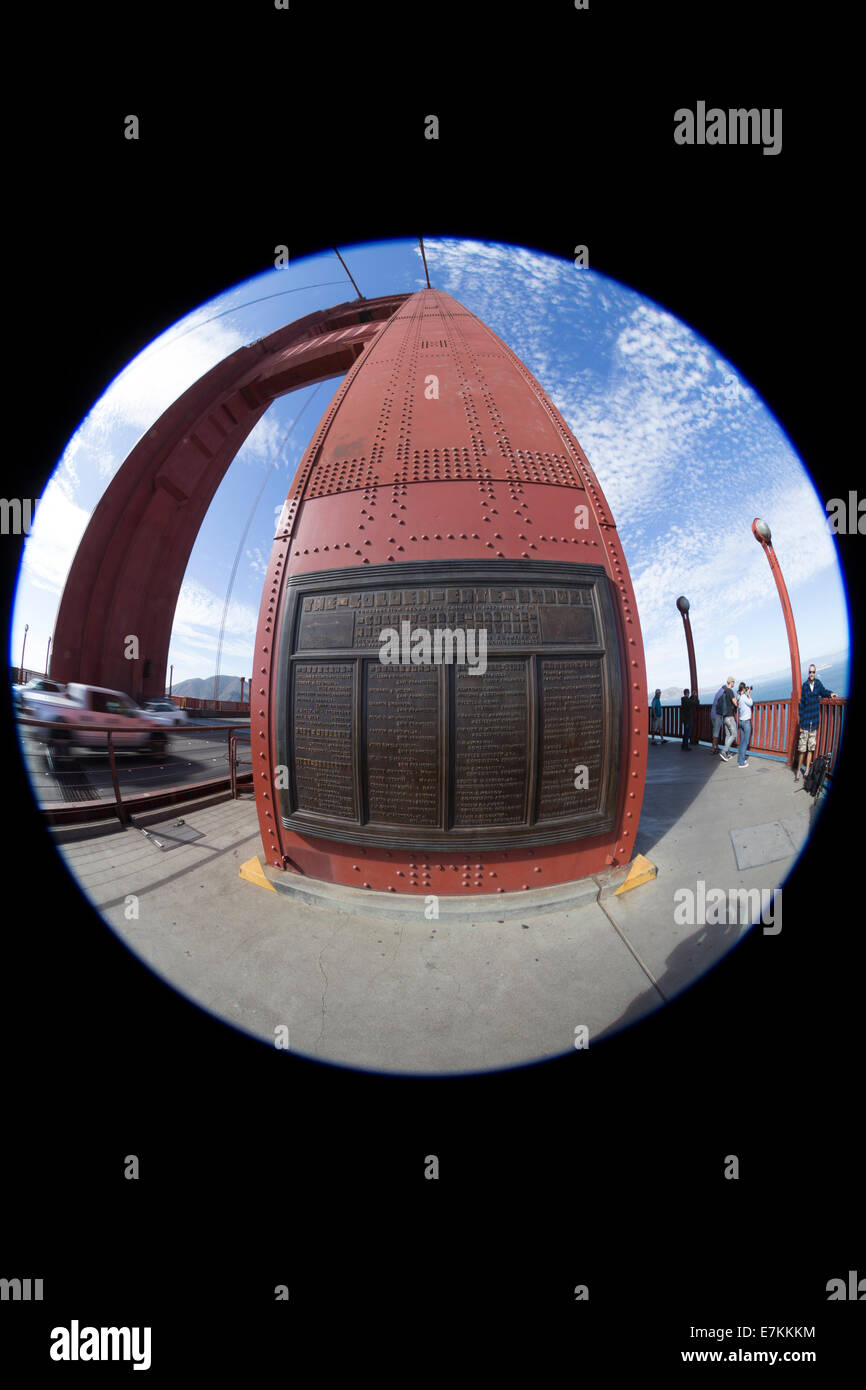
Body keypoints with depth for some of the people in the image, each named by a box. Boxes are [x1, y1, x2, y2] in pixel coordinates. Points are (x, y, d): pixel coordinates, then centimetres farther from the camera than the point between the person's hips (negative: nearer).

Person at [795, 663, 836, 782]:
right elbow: (801, 705, 0)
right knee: (802, 748, -1)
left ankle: (807, 771, 14)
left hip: (814, 722, 2)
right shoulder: (805, 685, -1)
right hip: (805, 722, -2)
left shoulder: (818, 684, 5)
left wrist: (830, 693, -32)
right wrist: (800, 724, -2)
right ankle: (798, 770, 12)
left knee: (811, 748, 6)